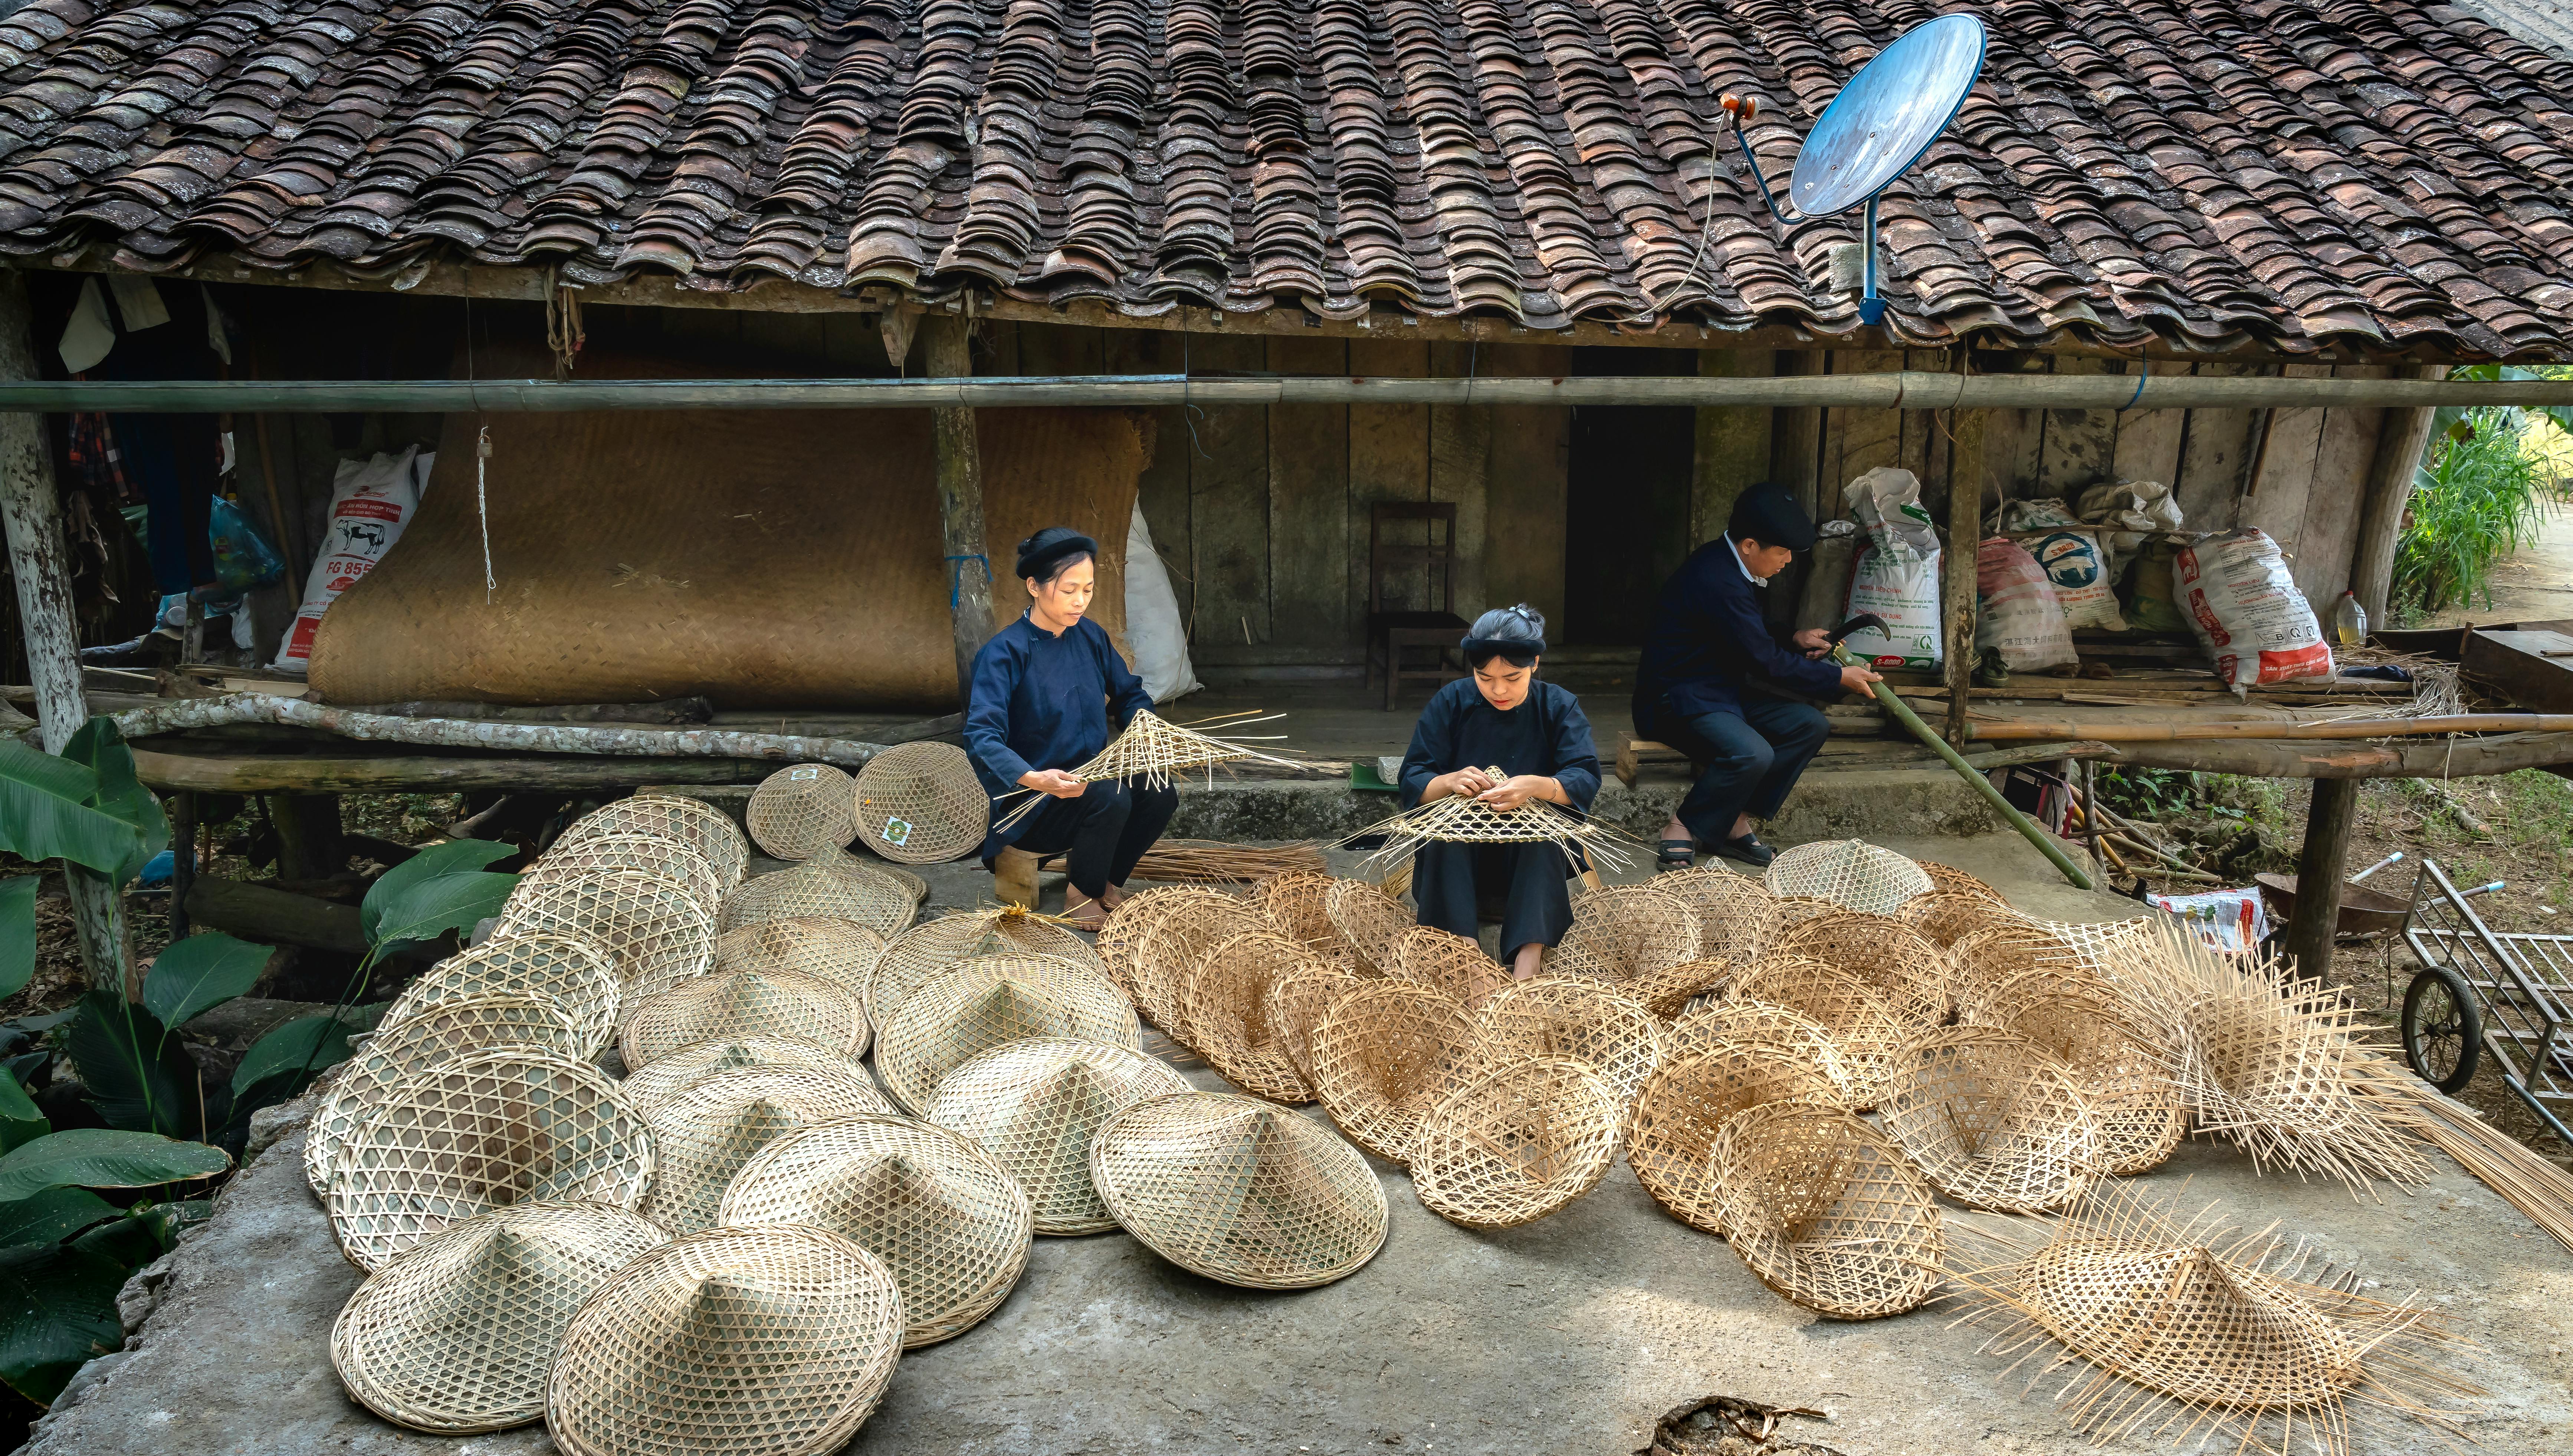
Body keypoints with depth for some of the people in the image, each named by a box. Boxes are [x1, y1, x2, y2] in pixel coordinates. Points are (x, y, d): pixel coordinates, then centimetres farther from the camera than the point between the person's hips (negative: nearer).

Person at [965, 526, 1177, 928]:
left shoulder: (1091, 636, 2)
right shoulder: (1004, 653, -18)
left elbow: (1129, 694, 16)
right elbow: (982, 737, -28)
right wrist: (1032, 779, -45)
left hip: (1088, 783, 6)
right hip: (1031, 803, -6)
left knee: (1160, 793, -19)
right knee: (1110, 797, -31)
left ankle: (1107, 883, 6)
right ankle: (1081, 896, -5)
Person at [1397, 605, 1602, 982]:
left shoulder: (1560, 706, -3)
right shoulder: (1450, 702, -2)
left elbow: (1586, 778, -17)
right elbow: (1412, 781, -7)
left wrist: (1538, 787, -39)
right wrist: (1450, 781, -31)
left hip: (1533, 854, 0)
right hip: (1458, 854, 1)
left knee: (1544, 843, -34)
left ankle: (1526, 968, -46)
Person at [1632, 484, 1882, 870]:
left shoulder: (1729, 567, 8)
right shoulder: (1717, 581, -24)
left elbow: (1754, 640, 24)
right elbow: (1765, 662, -20)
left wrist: (1793, 642, 7)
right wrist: (1838, 678, -10)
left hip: (1722, 691, 11)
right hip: (1678, 698, -11)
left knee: (1810, 725, -2)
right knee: (1751, 754, -33)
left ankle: (1734, 823, -1)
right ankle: (1682, 831, -11)